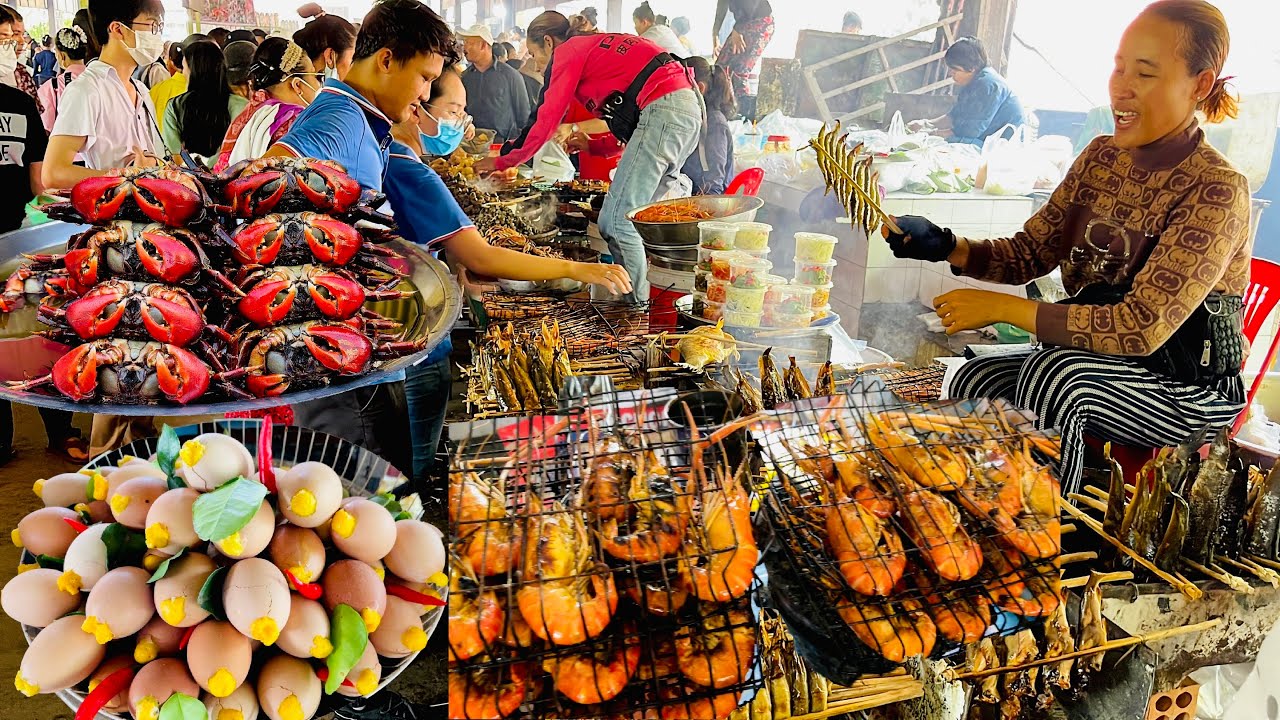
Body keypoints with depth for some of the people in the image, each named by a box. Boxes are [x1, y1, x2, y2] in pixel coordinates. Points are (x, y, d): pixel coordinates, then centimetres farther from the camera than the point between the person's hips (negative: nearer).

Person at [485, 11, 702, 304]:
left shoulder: (567, 52, 6)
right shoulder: (598, 44, 32)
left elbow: (545, 121, 5)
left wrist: (502, 161, 16)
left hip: (661, 108, -10)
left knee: (618, 221, -9)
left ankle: (640, 307, -6)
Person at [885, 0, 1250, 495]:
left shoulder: (1216, 190, -20)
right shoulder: (1102, 156, 2)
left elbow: (1144, 327, -28)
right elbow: (1029, 252, 3)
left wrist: (1003, 308, -28)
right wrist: (944, 247, -15)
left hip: (1186, 391, -6)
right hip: (1098, 359, 6)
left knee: (1055, 372, -32)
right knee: (974, 382, -18)